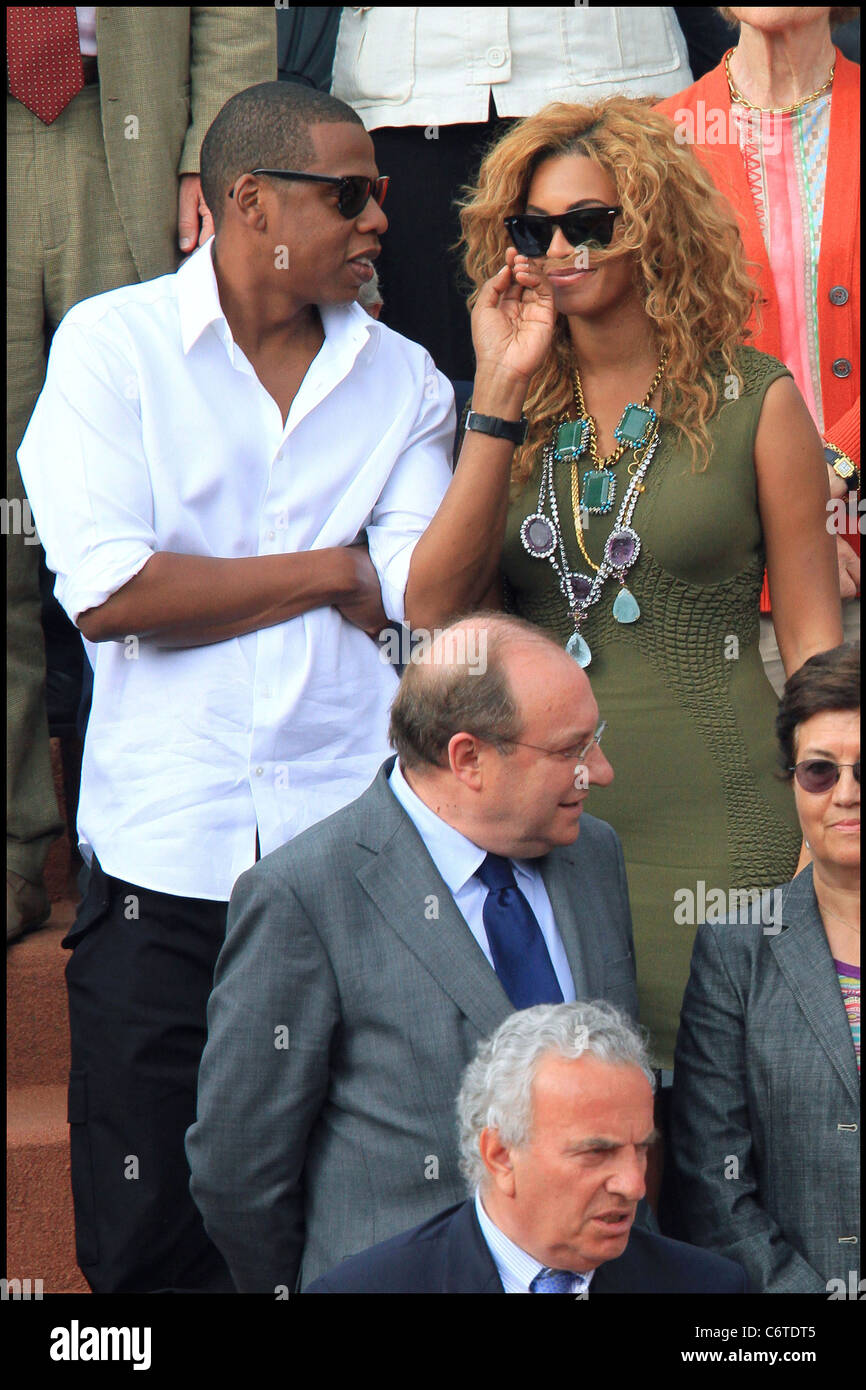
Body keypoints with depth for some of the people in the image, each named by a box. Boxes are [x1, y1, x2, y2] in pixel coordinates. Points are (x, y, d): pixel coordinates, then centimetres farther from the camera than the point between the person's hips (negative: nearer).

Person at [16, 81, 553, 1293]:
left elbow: (430, 602, -3)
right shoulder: (113, 344, 0)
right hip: (164, 864, -2)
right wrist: (337, 572, -3)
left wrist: (500, 396, -10)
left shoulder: (401, 378, 10)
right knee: (149, 1238, 1)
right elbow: (108, 591, -12)